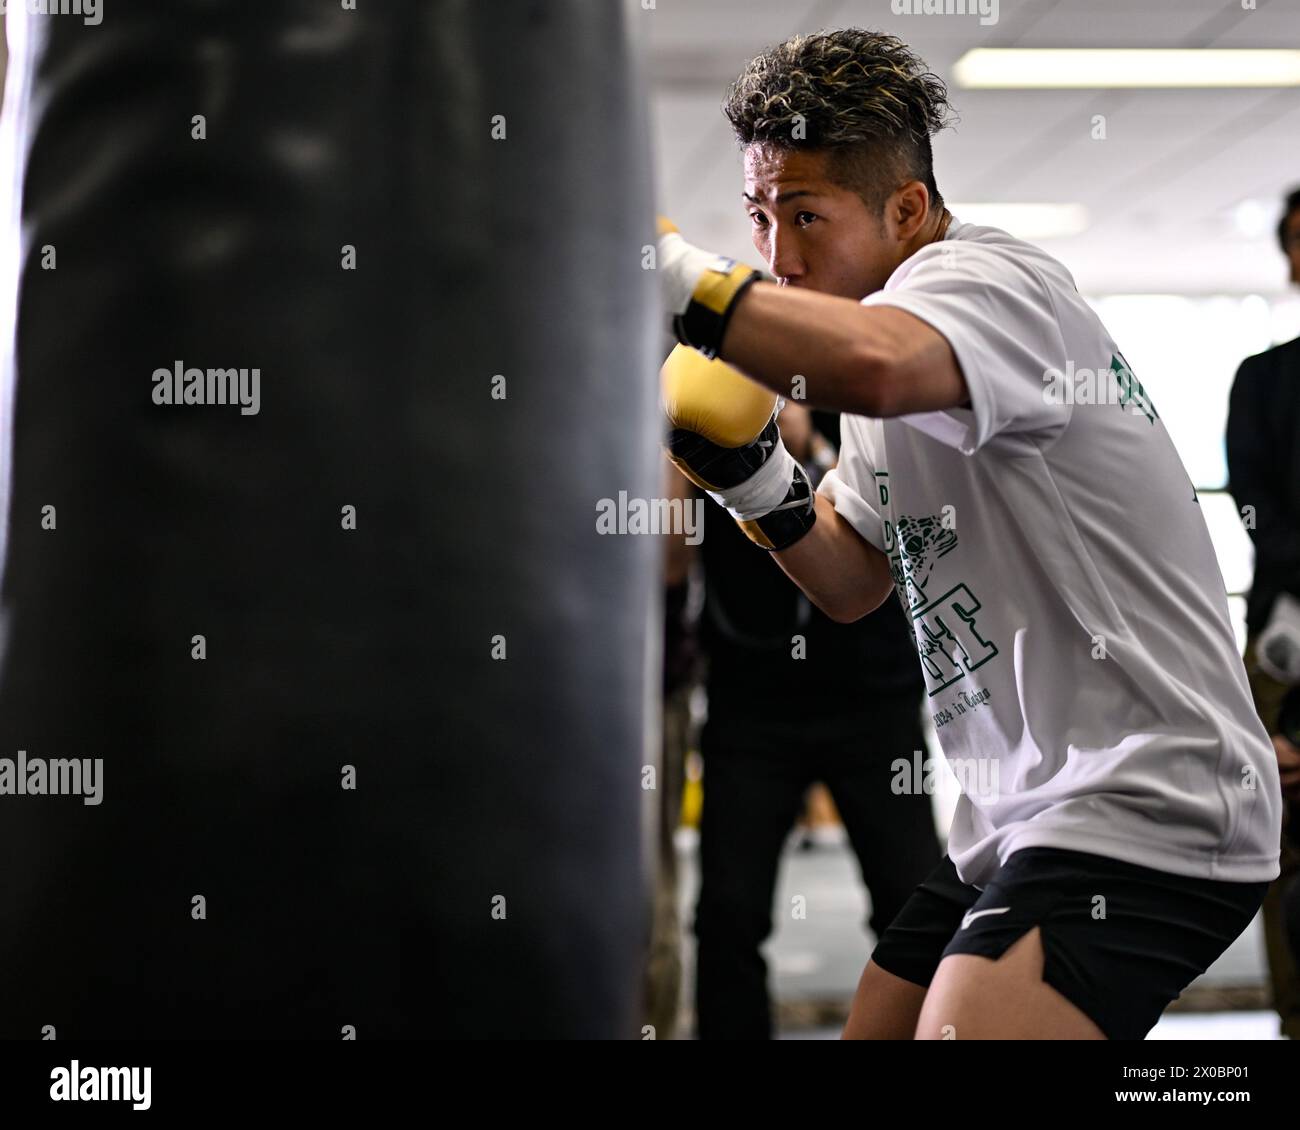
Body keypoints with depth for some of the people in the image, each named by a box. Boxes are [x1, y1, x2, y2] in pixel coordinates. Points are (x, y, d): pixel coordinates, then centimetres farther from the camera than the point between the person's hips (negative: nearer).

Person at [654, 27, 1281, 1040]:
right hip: (1024, 823, 10)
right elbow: (851, 582, 21)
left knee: (963, 1028, -24)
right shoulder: (887, 320, 16)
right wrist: (755, 476, 3)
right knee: (874, 1030, 16)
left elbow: (876, 367, -41)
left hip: (1146, 814, -10)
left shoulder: (991, 280, -15)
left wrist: (671, 272, -32)